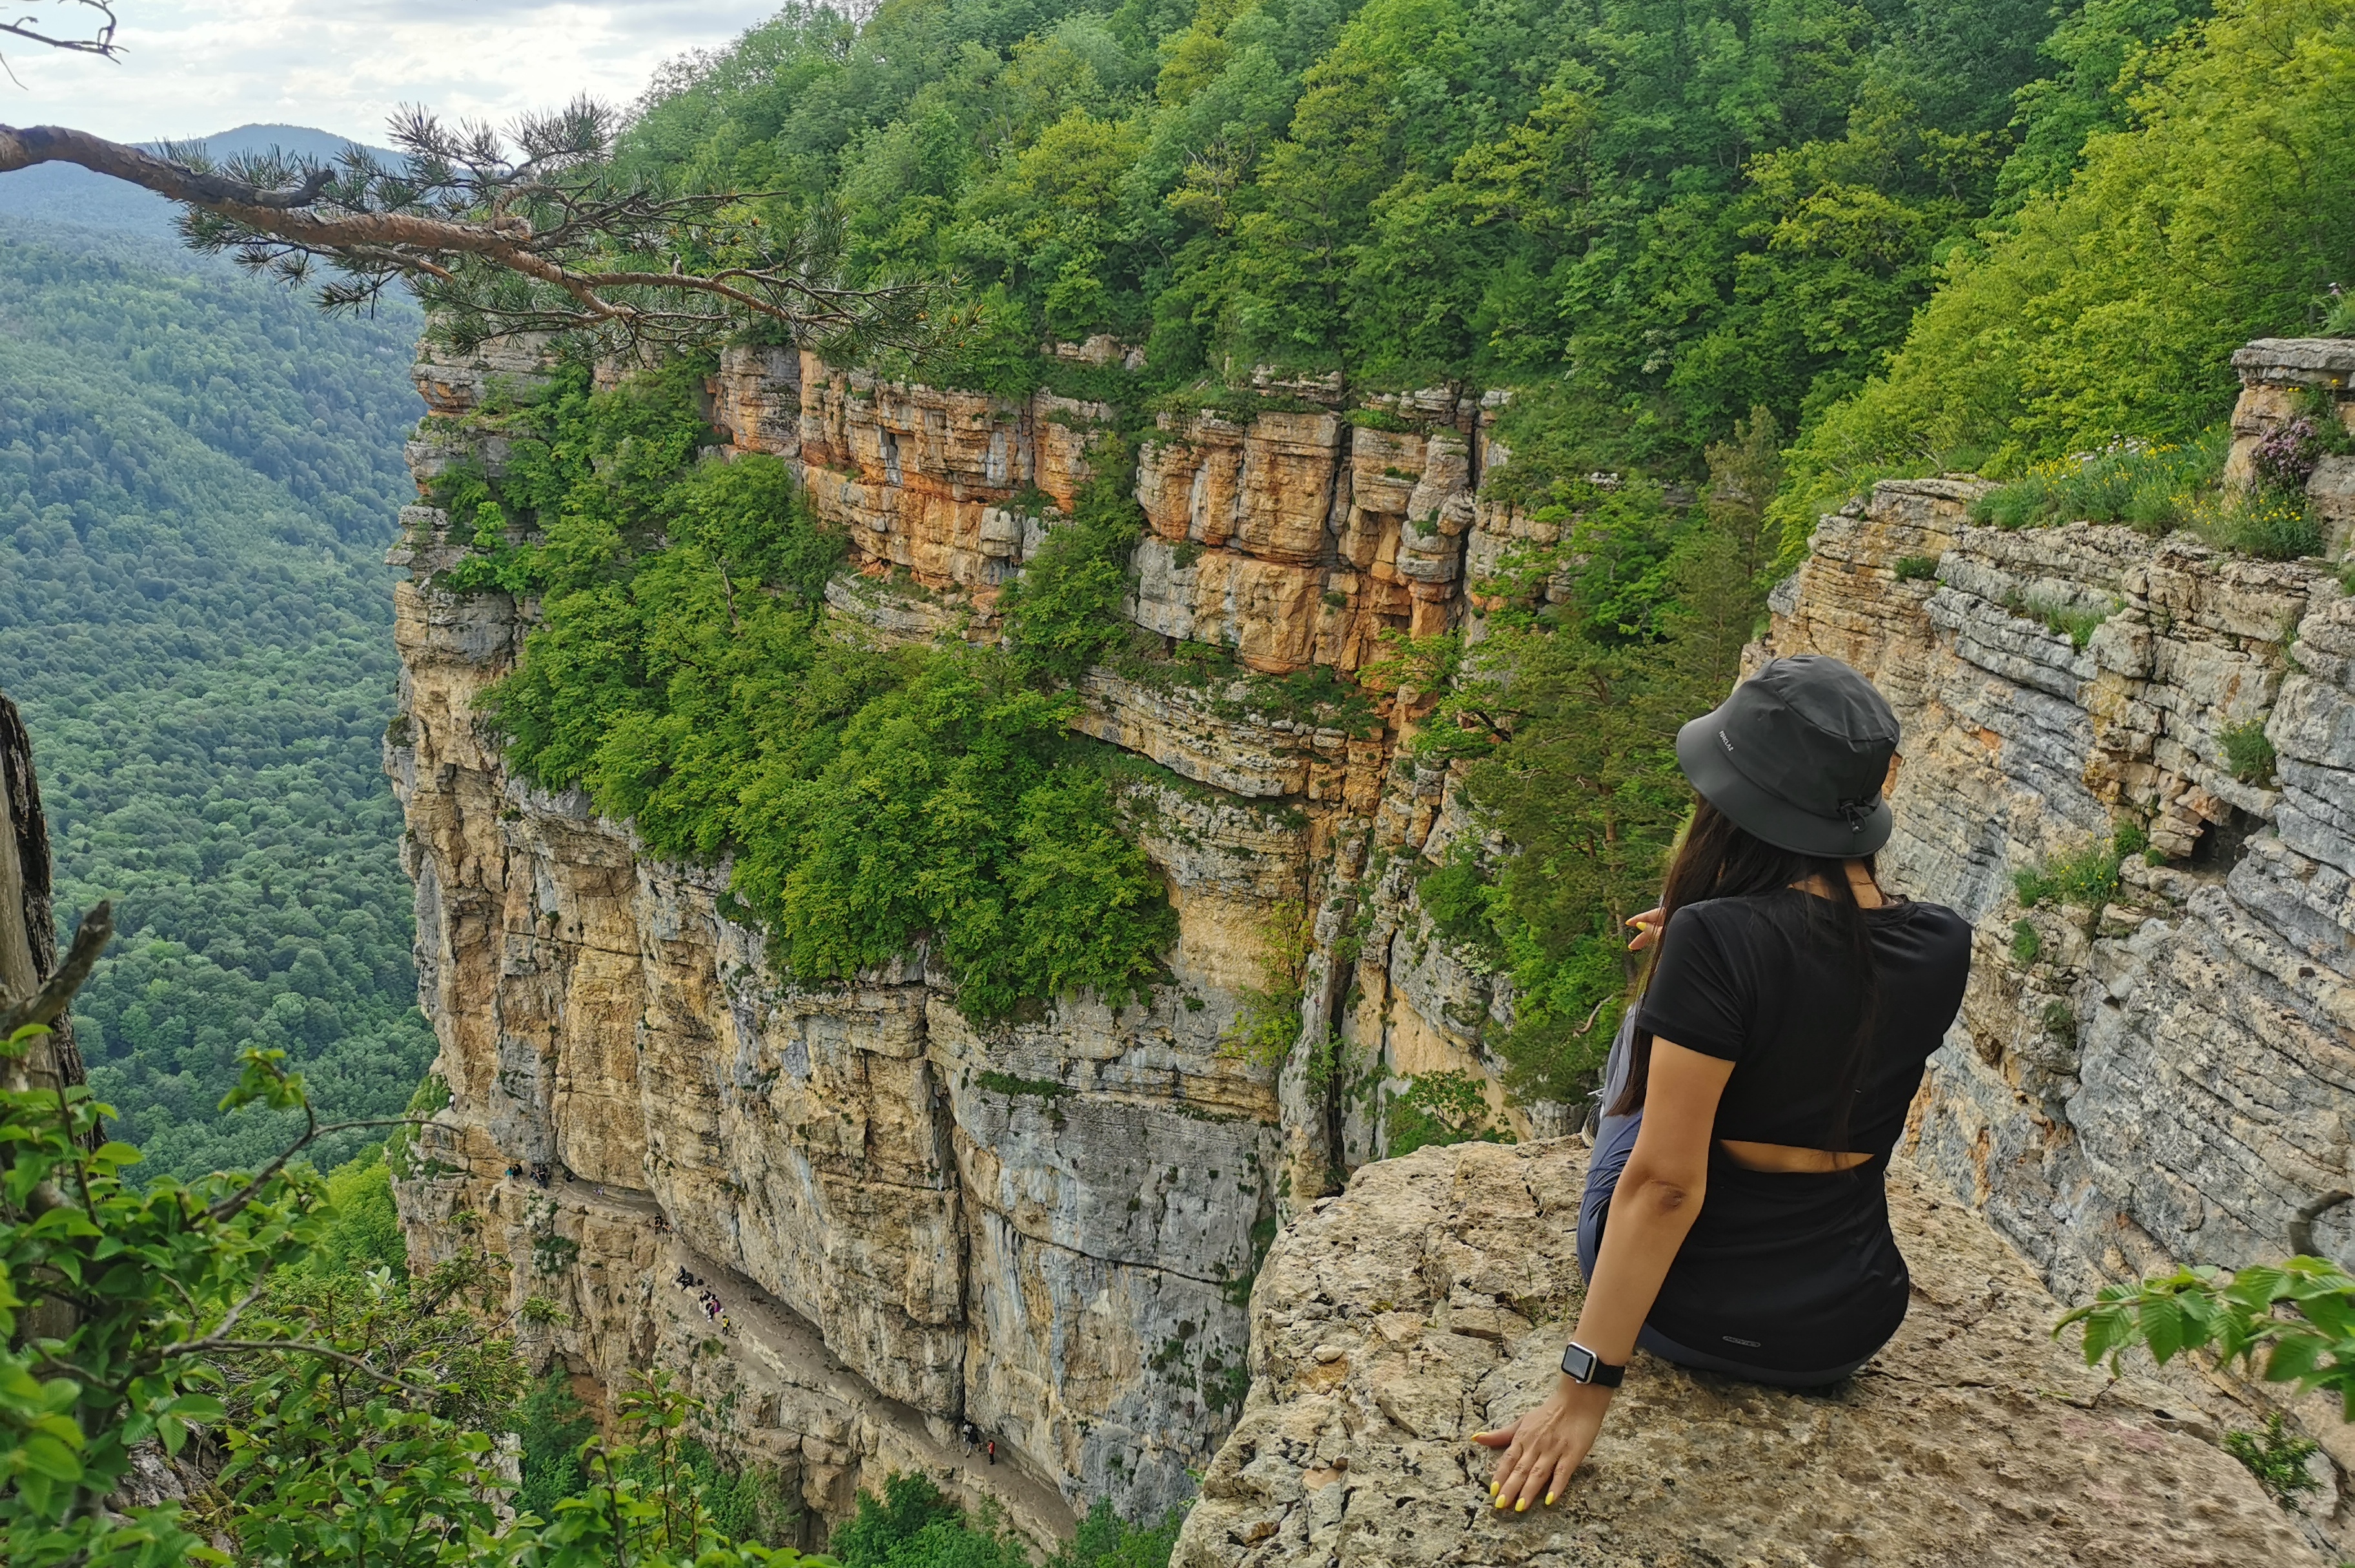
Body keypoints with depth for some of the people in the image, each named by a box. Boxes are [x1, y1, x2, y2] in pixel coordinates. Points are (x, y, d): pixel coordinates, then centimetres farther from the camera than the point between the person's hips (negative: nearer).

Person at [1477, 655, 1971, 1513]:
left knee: (1643, 1028, 22)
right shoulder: (1942, 946, -8)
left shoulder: (1717, 939, -25)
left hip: (1682, 1312, -4)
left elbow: (1665, 1181, -25)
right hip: (1845, 1332, 4)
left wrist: (1584, 1386, -20)